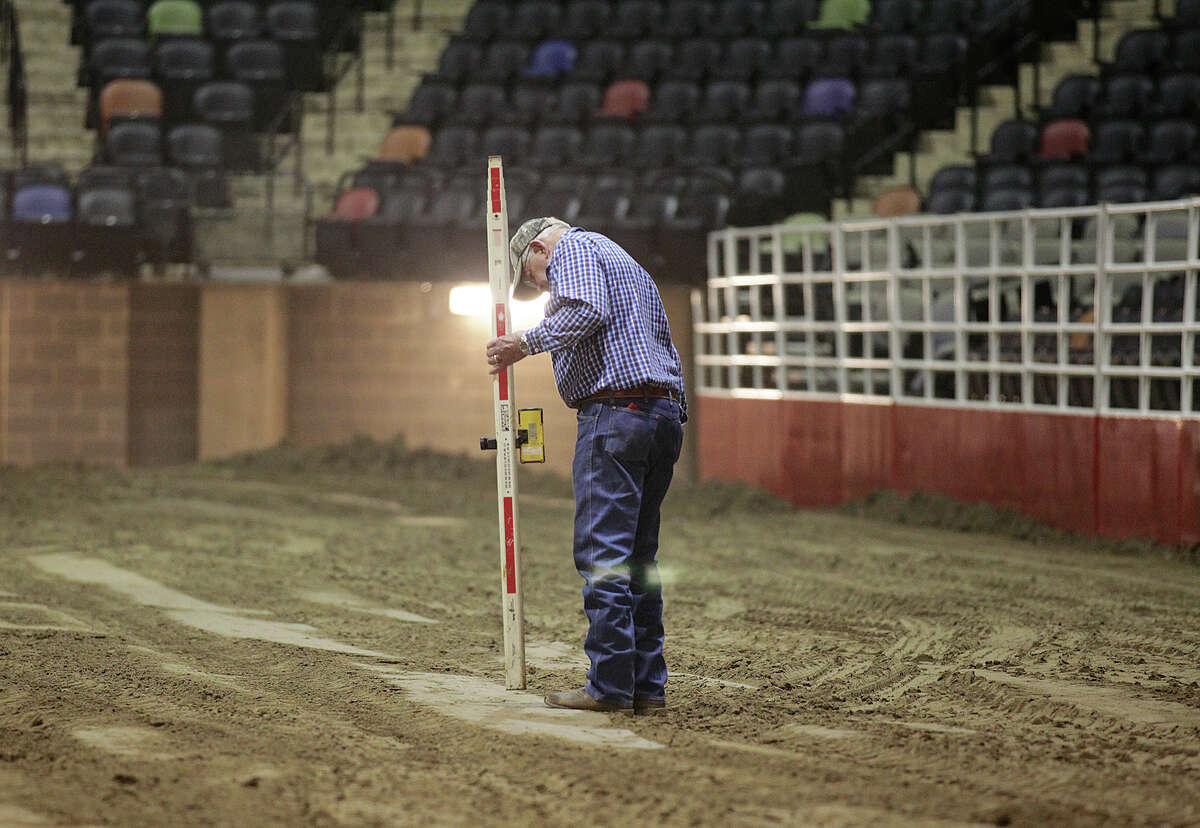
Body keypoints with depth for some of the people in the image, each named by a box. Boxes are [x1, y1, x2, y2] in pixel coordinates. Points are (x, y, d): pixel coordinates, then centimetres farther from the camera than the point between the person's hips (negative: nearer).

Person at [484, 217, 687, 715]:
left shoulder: (571, 249, 5)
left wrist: (527, 343, -14)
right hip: (666, 412, 9)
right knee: (639, 555, 10)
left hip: (615, 408, -9)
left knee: (602, 552, -10)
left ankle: (610, 686, -13)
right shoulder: (628, 263, 32)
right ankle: (647, 686, 8)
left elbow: (587, 309, -16)